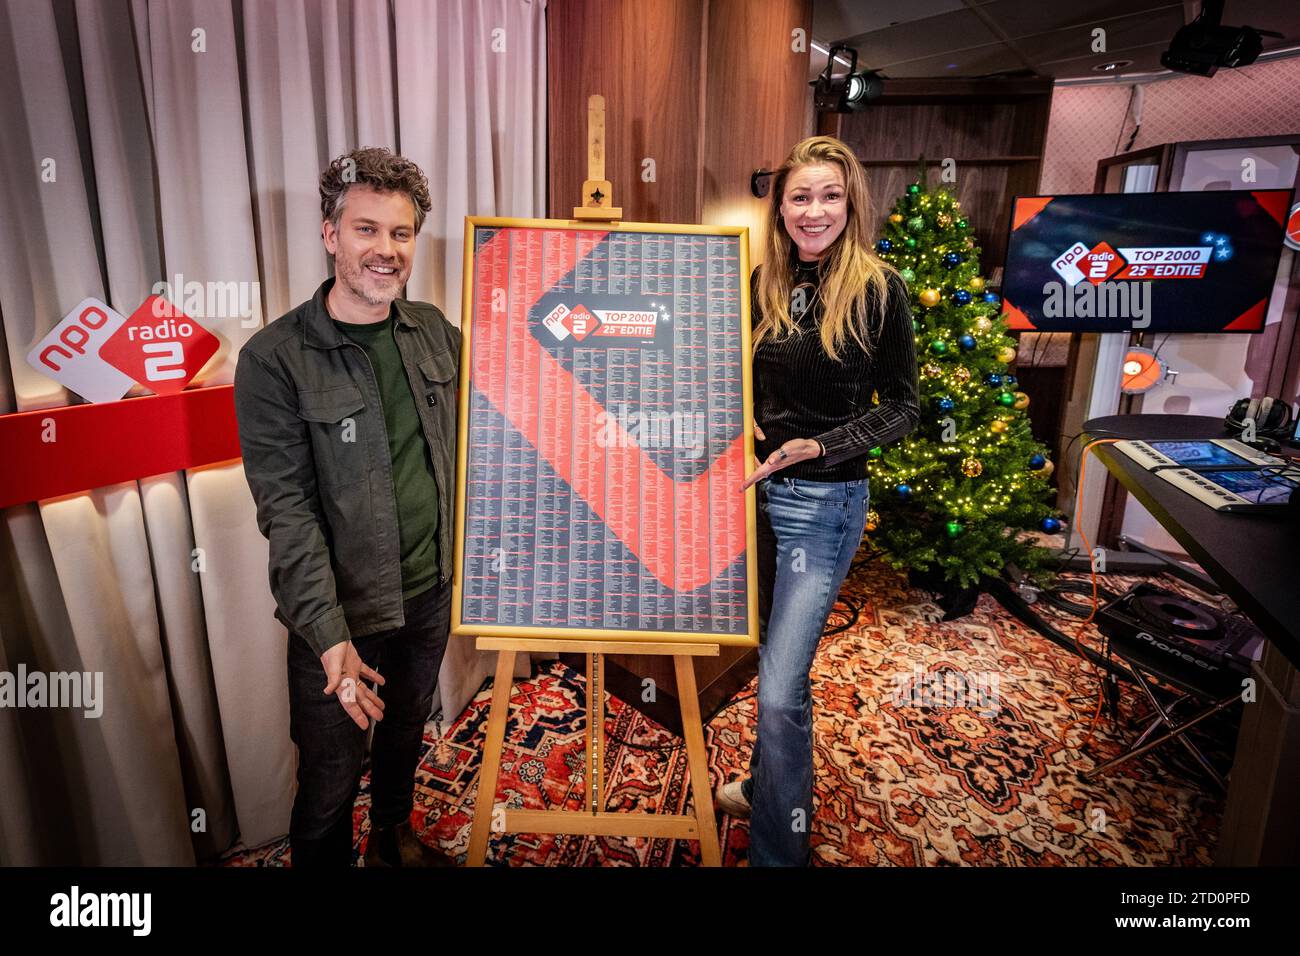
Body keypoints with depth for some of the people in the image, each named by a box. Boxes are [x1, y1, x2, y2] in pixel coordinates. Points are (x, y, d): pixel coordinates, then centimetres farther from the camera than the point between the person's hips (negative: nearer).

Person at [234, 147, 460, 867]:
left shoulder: (434, 332, 1)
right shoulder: (275, 360, -15)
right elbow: (287, 510, -18)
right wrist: (329, 634, -22)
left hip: (432, 591, 6)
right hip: (343, 611, -5)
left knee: (407, 732, 27)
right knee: (332, 779, 10)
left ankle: (393, 837, 54)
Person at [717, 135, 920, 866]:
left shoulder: (878, 290, -8)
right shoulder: (764, 284, 5)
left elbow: (903, 407, -6)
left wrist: (820, 447, -18)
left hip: (824, 502, -5)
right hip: (760, 489, 5)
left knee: (781, 690, -8)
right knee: (776, 654, 22)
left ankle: (780, 850, 12)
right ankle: (769, 786, 46)